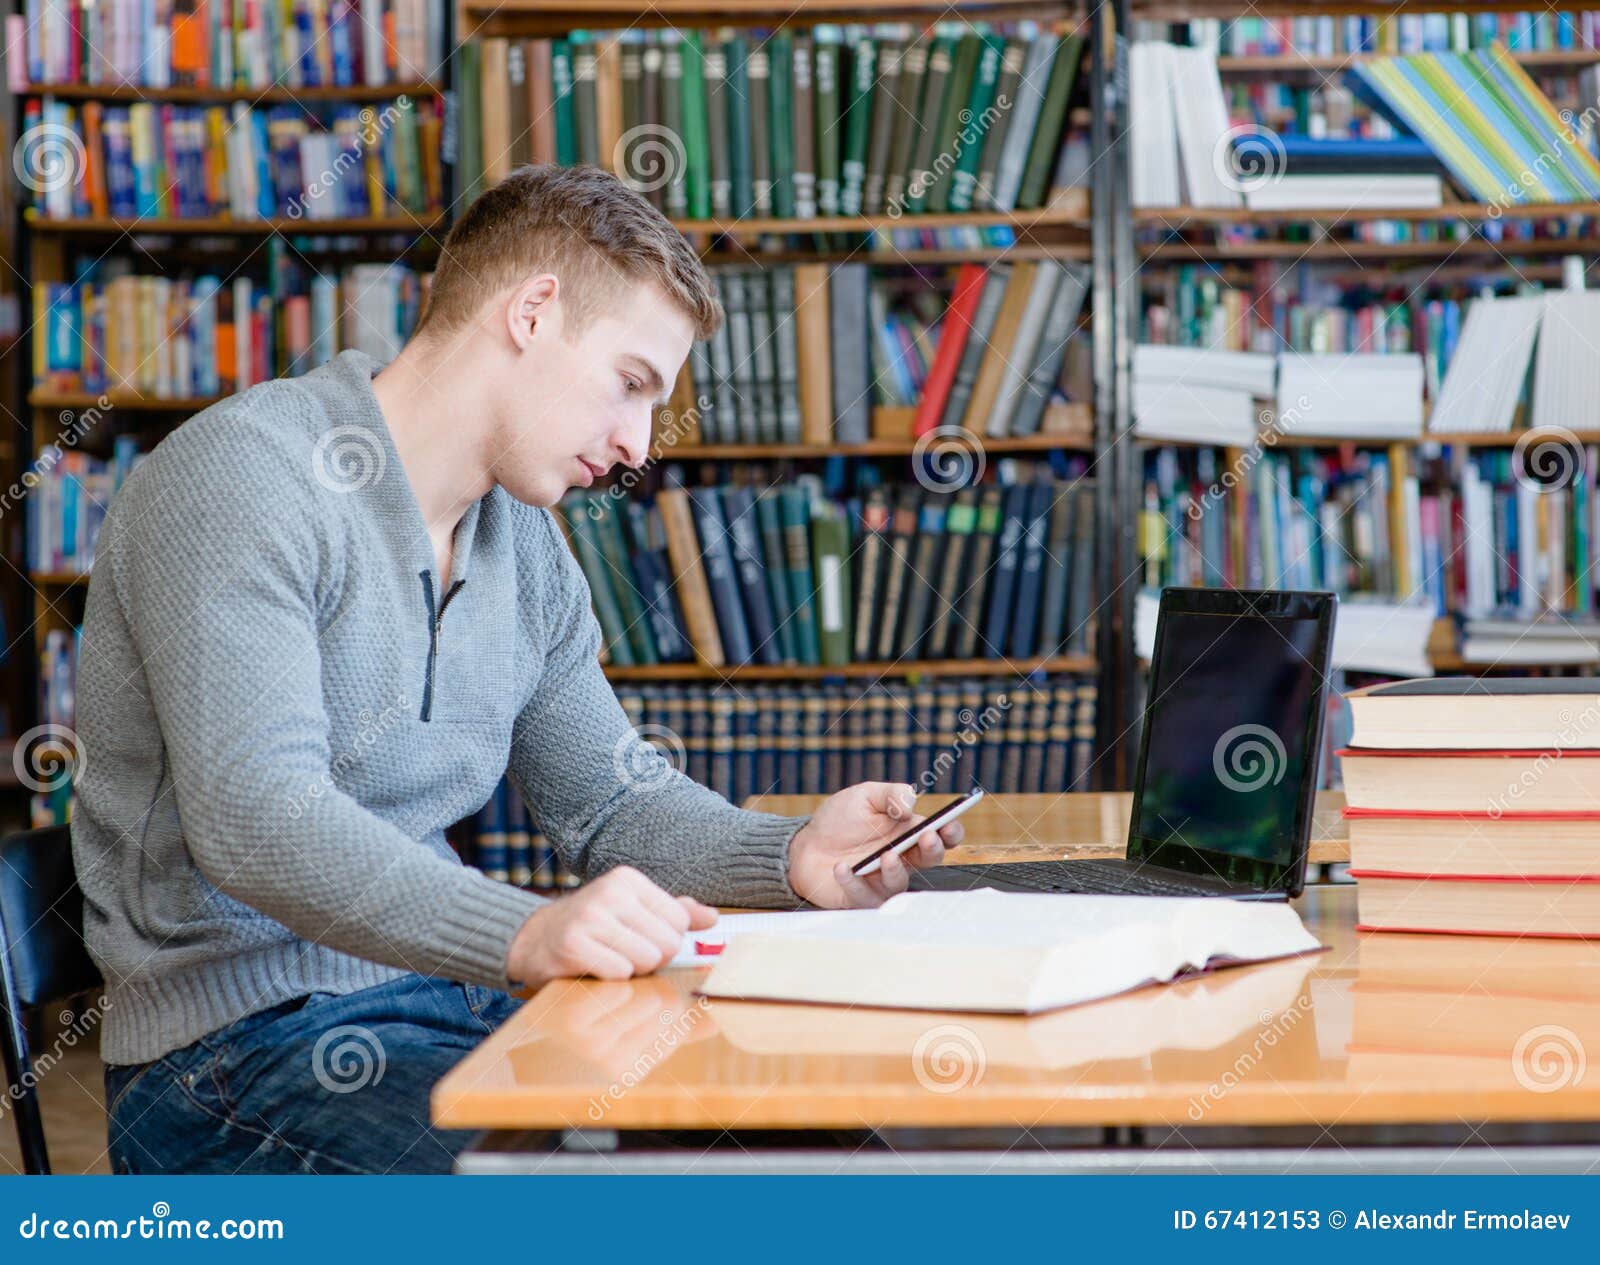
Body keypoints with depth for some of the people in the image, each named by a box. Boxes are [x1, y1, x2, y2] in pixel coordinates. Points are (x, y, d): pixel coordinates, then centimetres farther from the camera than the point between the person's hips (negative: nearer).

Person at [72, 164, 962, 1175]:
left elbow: (612, 800, 18)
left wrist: (791, 857, -3)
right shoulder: (246, 475, -14)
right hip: (243, 1043, -8)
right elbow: (252, 819, -27)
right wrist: (522, 934, -40)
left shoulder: (525, 544, 13)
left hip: (450, 995, 8)